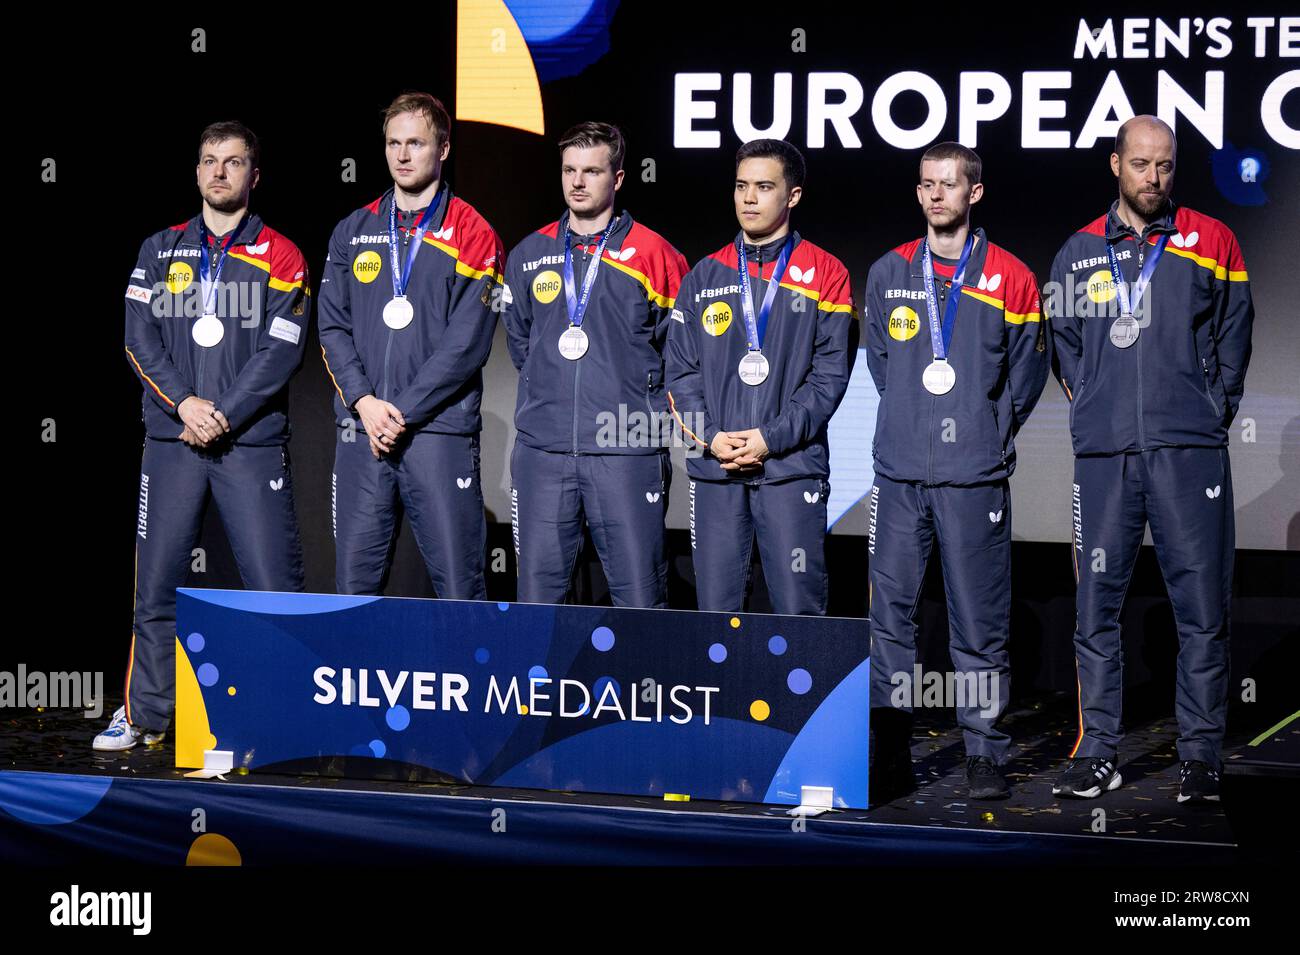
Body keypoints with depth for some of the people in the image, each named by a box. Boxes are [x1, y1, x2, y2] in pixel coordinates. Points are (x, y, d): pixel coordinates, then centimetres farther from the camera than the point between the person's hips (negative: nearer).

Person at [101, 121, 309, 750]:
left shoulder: (279, 257, 4)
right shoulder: (160, 251, 12)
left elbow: (281, 350, -5)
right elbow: (139, 338, 3)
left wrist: (223, 414, -13)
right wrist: (184, 403, -11)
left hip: (251, 443, -2)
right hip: (172, 442, 2)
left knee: (273, 587, -5)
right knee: (156, 585, 5)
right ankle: (145, 714, 15)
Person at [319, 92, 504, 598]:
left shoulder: (470, 234, 1)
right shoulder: (353, 232, 15)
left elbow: (467, 342, -7)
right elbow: (333, 328, 9)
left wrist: (403, 413, -11)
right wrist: (364, 401, -6)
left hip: (440, 430, -4)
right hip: (361, 433, 4)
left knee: (459, 584, -4)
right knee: (354, 582, 5)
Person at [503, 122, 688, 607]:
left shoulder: (654, 255, 1)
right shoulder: (528, 256, 12)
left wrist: (639, 398, 6)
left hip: (627, 452, -3)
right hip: (542, 452, 3)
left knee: (639, 596, -3)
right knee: (537, 592, 4)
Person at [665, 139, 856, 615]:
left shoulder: (825, 275, 3)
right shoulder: (705, 276, 13)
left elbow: (830, 373, -3)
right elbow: (679, 370, 9)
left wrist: (772, 438, -12)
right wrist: (711, 437, -6)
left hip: (792, 468, -3)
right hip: (713, 470, 3)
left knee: (798, 608, -4)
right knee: (714, 606, 4)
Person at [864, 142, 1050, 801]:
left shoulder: (1010, 278, 2)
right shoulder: (887, 274, 9)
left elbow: (1028, 370, 8)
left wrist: (990, 433, 6)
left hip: (975, 474, -2)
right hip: (899, 472, 2)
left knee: (978, 621, -1)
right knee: (891, 609, 4)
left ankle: (985, 752, 6)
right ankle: (889, 741, 13)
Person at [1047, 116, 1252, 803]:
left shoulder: (1211, 243, 8)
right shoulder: (1079, 253, 12)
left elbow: (1233, 340, 11)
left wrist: (1208, 413, 4)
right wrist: (1097, 413, 11)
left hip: (1190, 454, -1)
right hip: (1103, 457, 2)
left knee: (1202, 609, -2)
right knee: (1096, 605, 2)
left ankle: (1201, 755, 4)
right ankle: (1098, 751, 9)